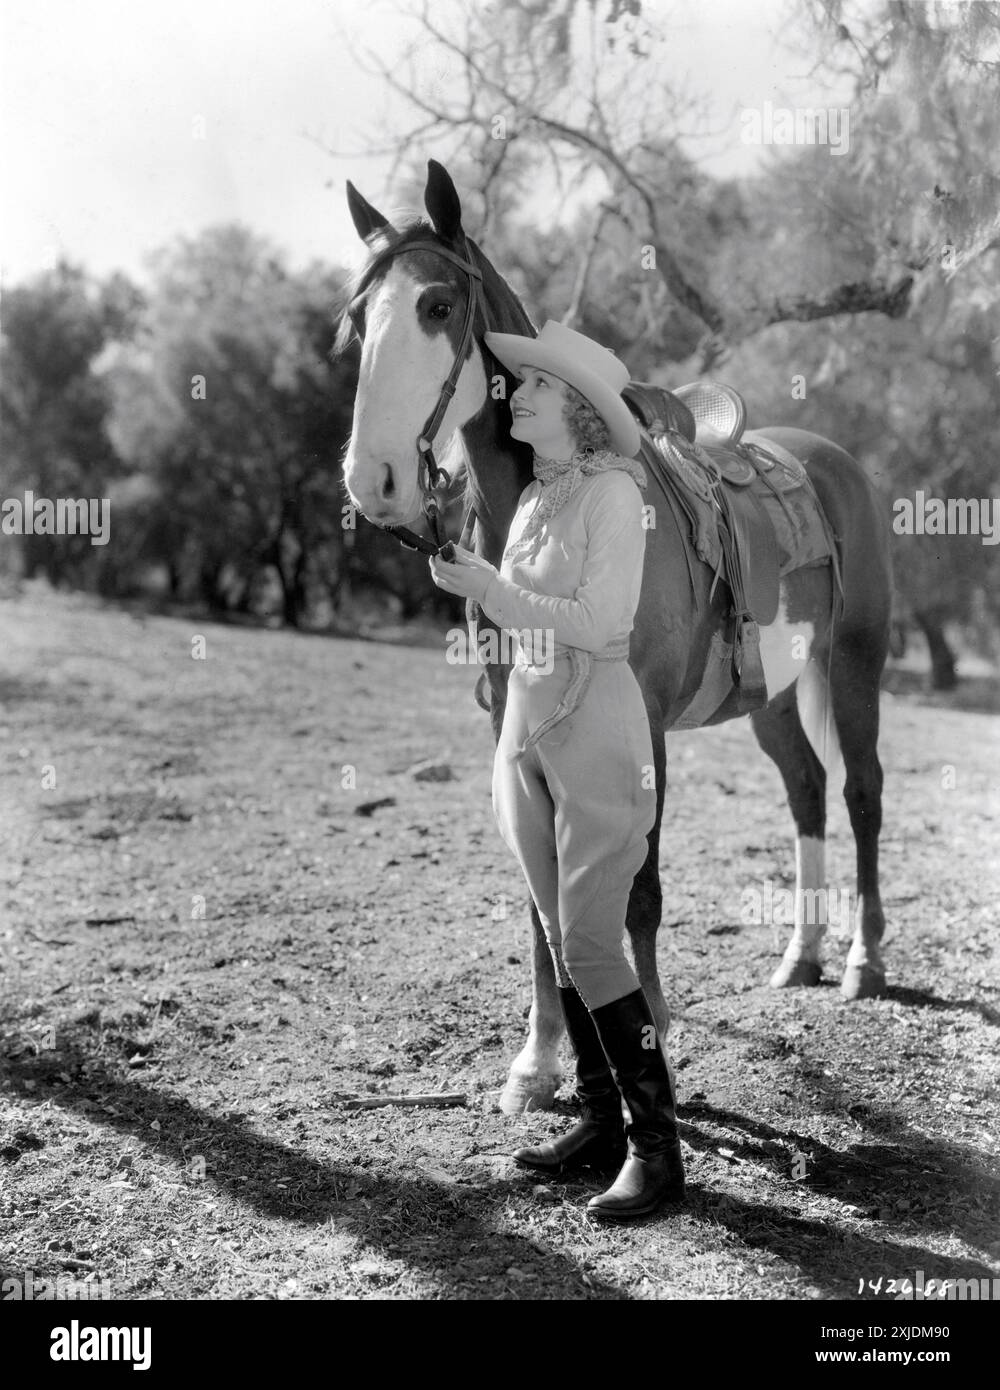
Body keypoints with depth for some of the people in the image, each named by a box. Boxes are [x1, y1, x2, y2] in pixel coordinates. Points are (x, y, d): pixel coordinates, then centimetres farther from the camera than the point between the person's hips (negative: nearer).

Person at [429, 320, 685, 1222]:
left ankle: (659, 1148, 3)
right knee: (562, 943, 12)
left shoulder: (612, 492, -11)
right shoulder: (536, 497, 11)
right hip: (526, 727, 8)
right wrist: (468, 582, 2)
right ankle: (602, 1121, 23)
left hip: (595, 731, -8)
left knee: (590, 947, -8)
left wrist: (493, 589, -20)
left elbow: (602, 622, -18)